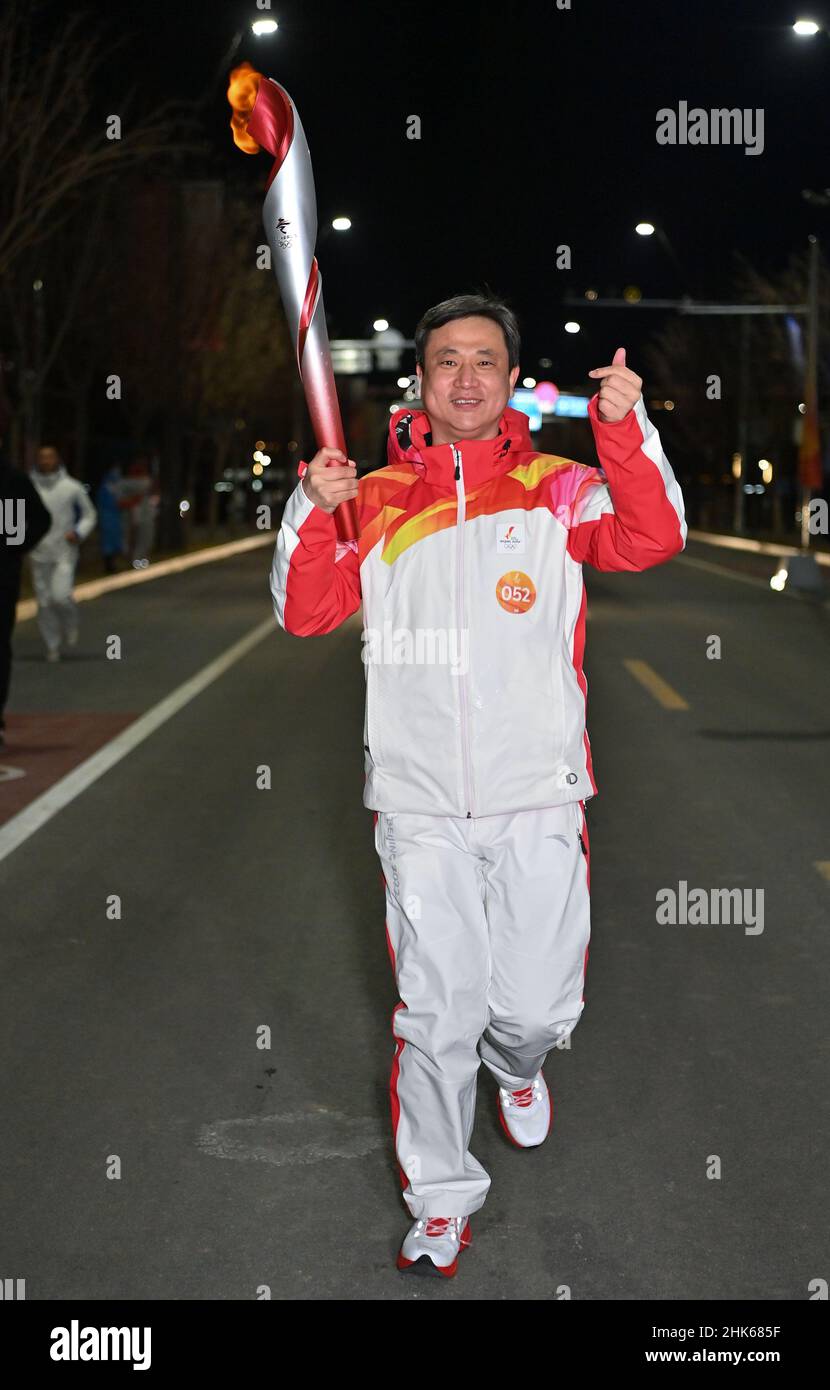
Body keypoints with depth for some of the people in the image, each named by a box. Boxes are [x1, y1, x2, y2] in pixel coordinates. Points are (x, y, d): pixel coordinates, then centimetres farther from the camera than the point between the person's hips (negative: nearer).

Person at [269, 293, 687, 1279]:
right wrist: (314, 514, -12)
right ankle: (440, 1201, 19)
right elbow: (304, 614, 3)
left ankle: (516, 1067, 41)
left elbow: (651, 542, -11)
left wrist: (623, 429, -23)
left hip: (537, 798, 0)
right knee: (434, 1013, 3)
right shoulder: (376, 500, 8)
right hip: (420, 802, 0)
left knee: (537, 1006, 5)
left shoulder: (558, 490, 5)